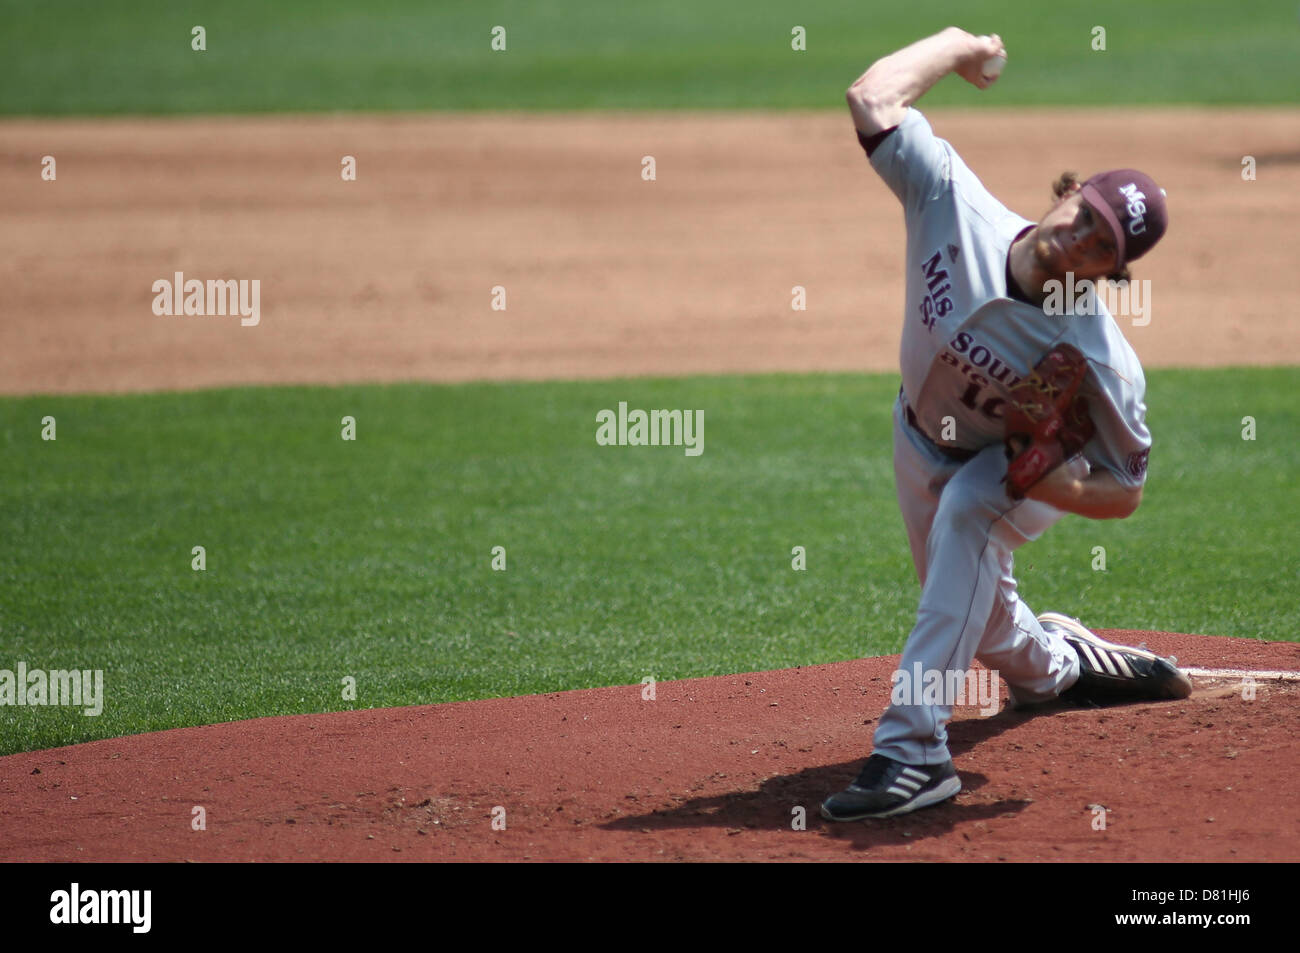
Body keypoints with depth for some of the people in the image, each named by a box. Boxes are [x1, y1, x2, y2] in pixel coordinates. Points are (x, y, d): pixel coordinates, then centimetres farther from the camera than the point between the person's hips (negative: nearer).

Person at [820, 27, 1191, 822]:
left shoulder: (1102, 361, -38)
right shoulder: (956, 205, -33)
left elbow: (1124, 492, -27)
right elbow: (873, 100, -34)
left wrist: (1049, 485, -45)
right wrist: (959, 47, -23)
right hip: (924, 442, 5)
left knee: (965, 513, -39)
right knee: (981, 622, 21)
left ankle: (915, 748, -41)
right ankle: (1068, 662, 60)